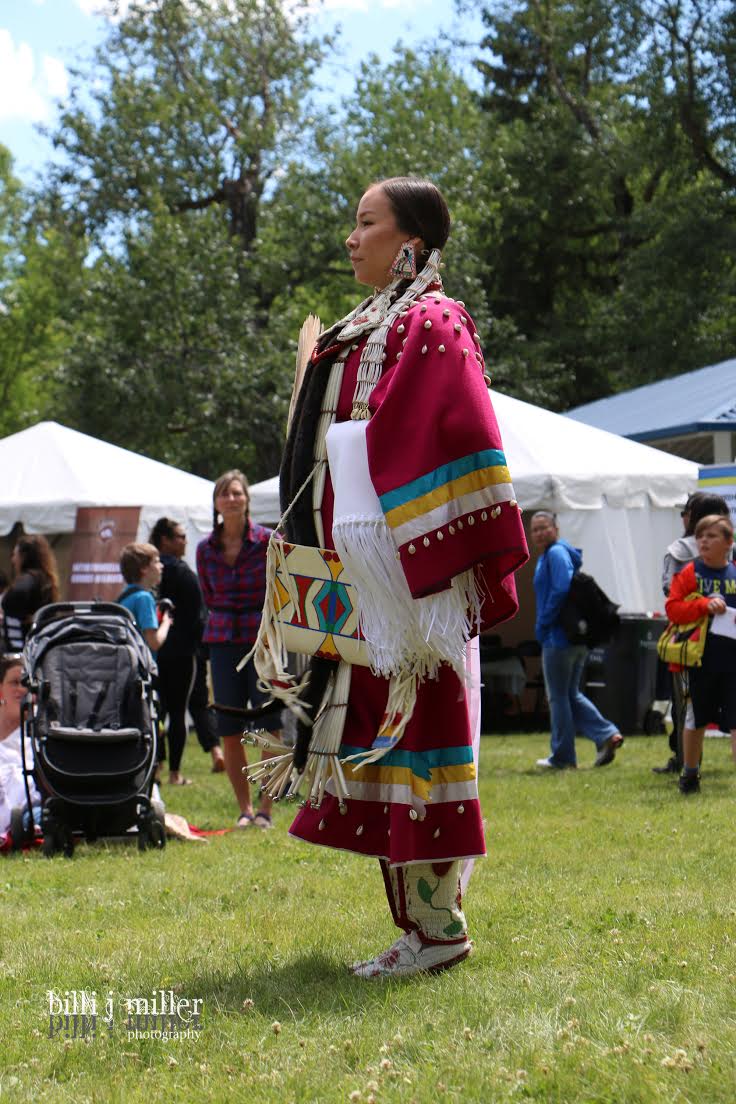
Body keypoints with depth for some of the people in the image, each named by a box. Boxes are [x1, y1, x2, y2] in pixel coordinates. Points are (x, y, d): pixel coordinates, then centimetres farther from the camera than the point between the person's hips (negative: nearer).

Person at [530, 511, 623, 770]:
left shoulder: (556, 553, -12)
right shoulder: (547, 555, 18)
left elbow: (561, 590, -24)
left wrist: (542, 624, -17)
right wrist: (544, 625, 15)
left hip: (559, 637, -10)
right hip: (577, 637, 10)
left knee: (558, 697, 0)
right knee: (570, 694, 15)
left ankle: (562, 756, 8)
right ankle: (607, 735, 3)